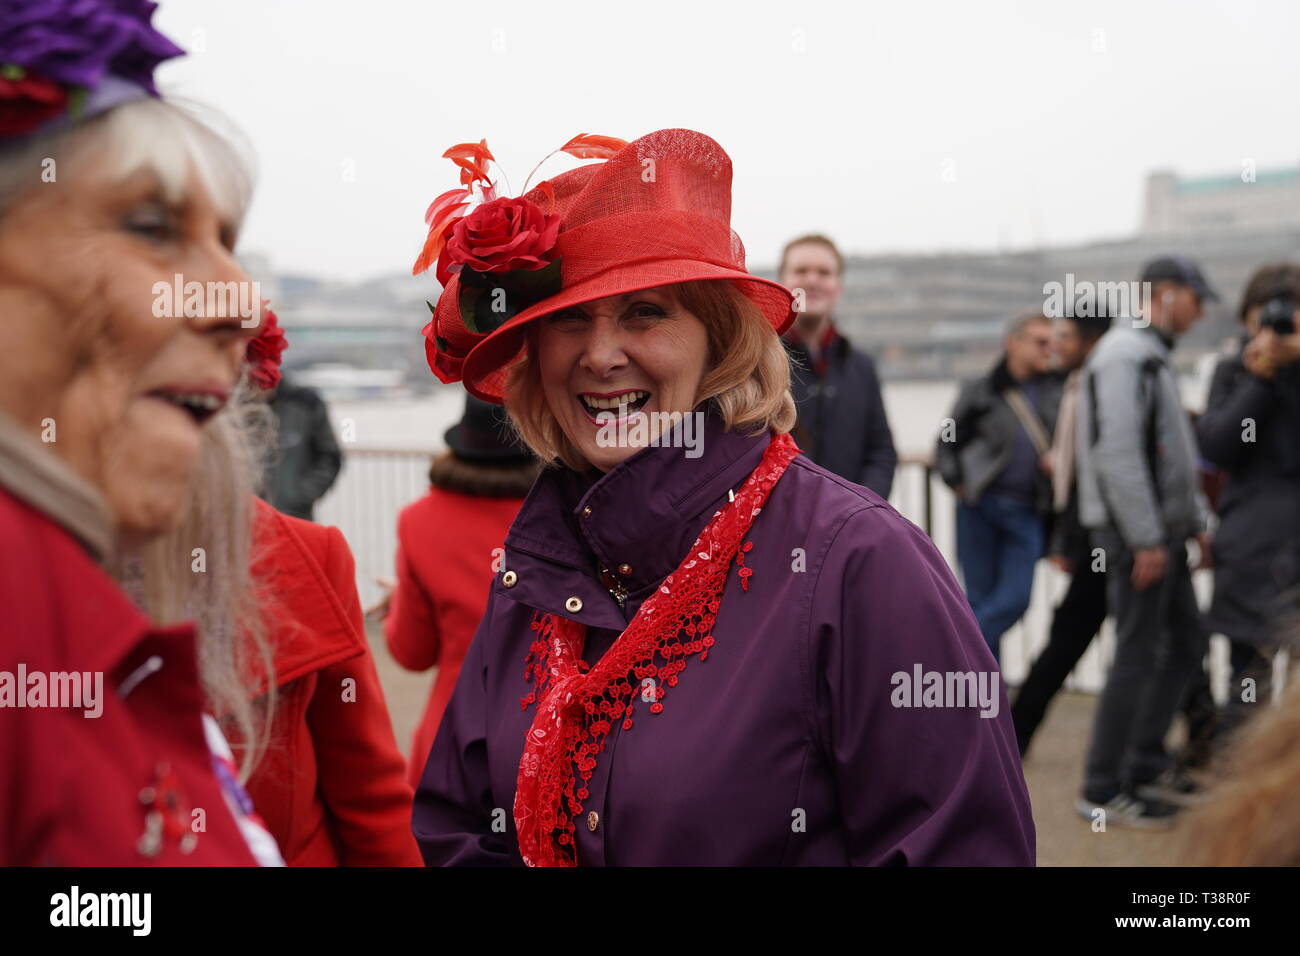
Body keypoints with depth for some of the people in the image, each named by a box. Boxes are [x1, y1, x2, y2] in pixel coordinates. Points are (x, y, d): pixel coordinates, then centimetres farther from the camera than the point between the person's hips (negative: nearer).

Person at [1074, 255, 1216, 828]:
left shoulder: (1152, 358, 19)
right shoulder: (1124, 356, -14)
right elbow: (1117, 454, -22)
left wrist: (1196, 522, 19)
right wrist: (1146, 539, -22)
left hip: (1162, 530, 10)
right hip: (1135, 533, -10)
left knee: (1186, 642, 15)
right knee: (1138, 656, -6)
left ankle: (1145, 762, 26)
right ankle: (1103, 790, 2)